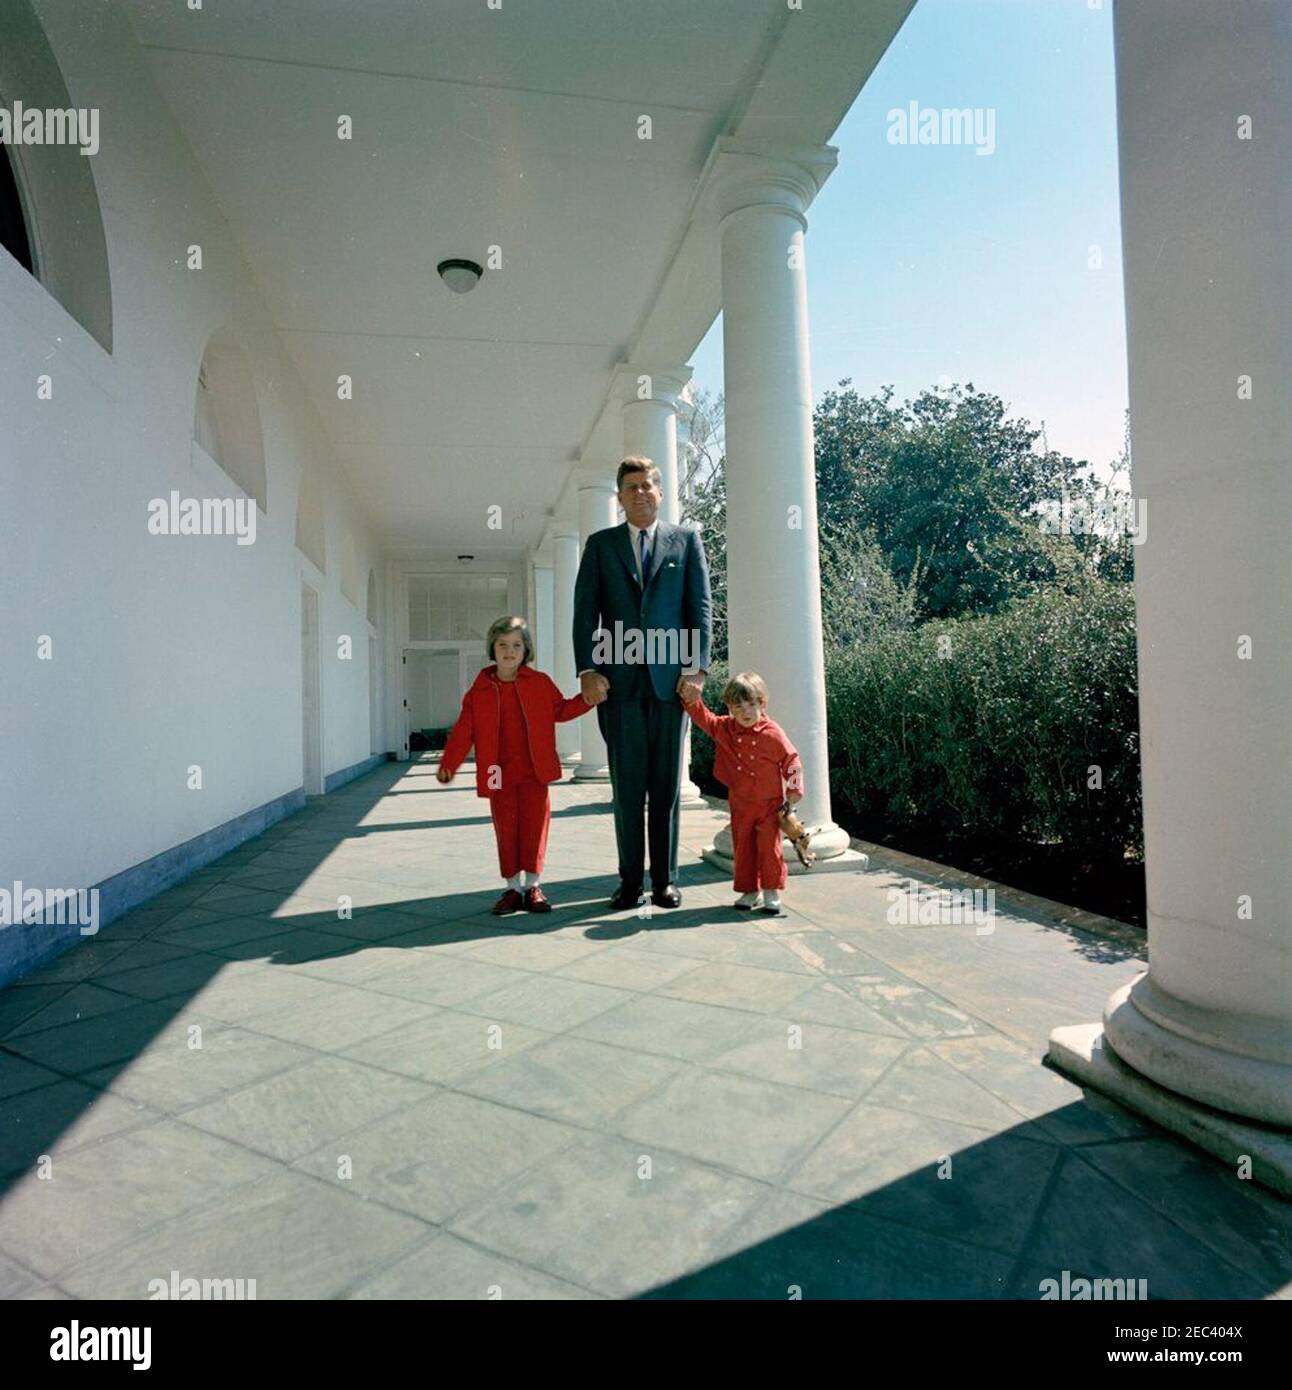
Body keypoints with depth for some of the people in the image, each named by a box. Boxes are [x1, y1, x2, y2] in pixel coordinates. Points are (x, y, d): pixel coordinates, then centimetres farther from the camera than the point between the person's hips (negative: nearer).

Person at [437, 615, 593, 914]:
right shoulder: (480, 689, 1)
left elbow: (561, 710, 13)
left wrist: (586, 699, -1)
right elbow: (464, 730, 0)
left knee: (534, 826, 3)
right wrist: (448, 764, -6)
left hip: (534, 771, 0)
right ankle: (513, 888, 17)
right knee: (506, 830, 5)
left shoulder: (540, 683, 2)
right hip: (500, 773, 0)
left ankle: (533, 886, 16)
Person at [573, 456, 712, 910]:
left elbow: (701, 608, 5)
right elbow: (585, 612, 5)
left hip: (670, 678, 0)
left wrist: (696, 668, -5)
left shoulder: (686, 540, 11)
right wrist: (588, 670, -7)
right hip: (619, 681, 1)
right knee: (626, 786, 4)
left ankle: (665, 880, 14)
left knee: (667, 785, 5)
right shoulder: (600, 544, 12)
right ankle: (630, 881, 14)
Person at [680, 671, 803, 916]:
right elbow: (704, 719, 5)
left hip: (769, 804, -4)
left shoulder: (773, 733, -13)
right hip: (740, 804, 4)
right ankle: (749, 892, 22)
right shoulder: (724, 728, -2)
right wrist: (692, 701, -11)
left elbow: (791, 760, -7)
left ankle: (771, 894, 6)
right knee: (742, 848, 10)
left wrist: (794, 790, -9)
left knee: (769, 847, -4)